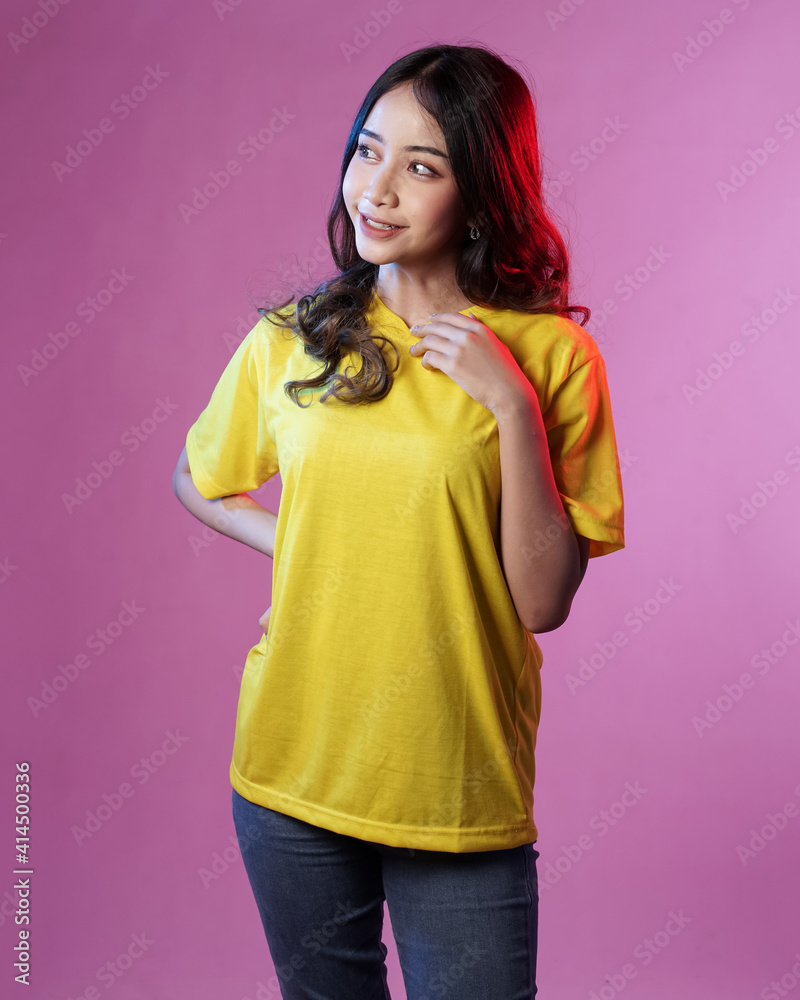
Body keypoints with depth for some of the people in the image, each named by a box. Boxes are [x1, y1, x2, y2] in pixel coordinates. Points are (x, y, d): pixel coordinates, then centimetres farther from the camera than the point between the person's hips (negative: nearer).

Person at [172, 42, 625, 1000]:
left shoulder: (549, 353, -7)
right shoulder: (288, 342, -1)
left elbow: (543, 603, -10)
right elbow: (198, 483, 17)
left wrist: (513, 406, -19)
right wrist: (301, 549, 0)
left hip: (461, 787, -2)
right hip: (290, 772, 3)